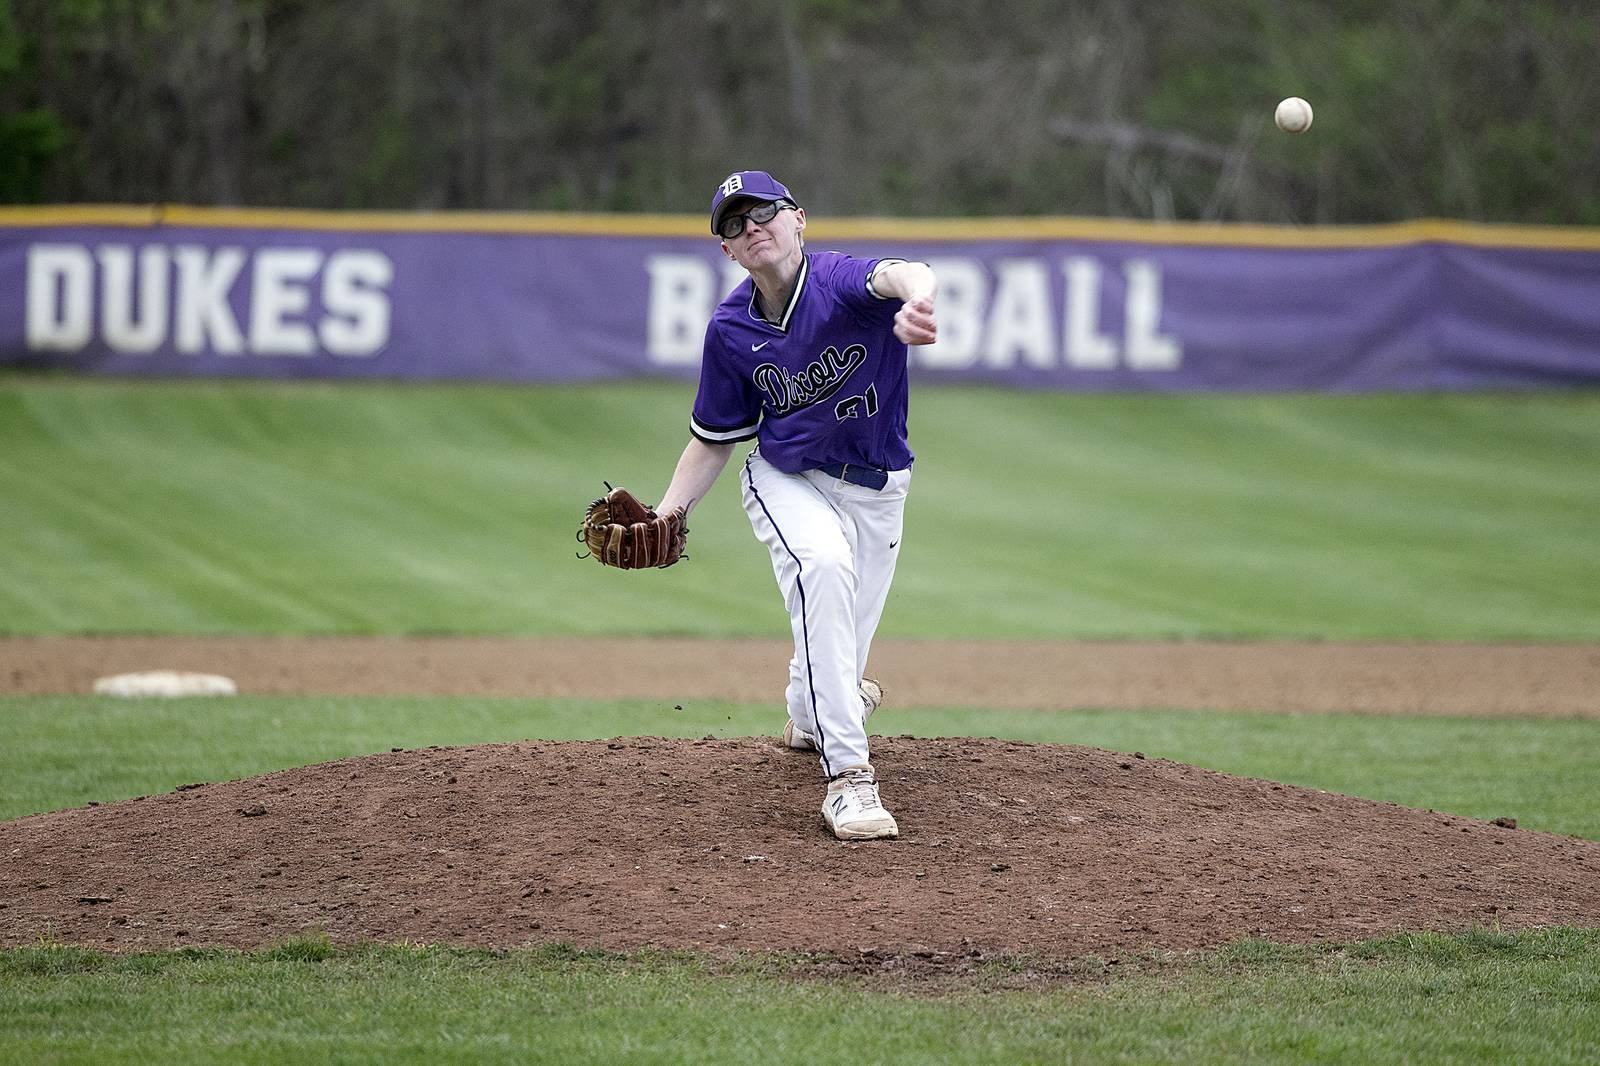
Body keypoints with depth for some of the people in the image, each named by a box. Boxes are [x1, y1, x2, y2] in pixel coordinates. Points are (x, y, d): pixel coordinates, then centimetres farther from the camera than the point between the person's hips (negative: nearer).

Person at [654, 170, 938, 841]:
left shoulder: (839, 281, -24)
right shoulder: (730, 331, -10)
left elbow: (899, 275, -49)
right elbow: (714, 440, 2)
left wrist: (915, 300, -75)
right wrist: (666, 516, -13)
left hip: (875, 490, 0)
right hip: (787, 481, 0)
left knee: (838, 663, 9)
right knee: (823, 565, -35)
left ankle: (808, 721, 52)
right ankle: (847, 776, -37)